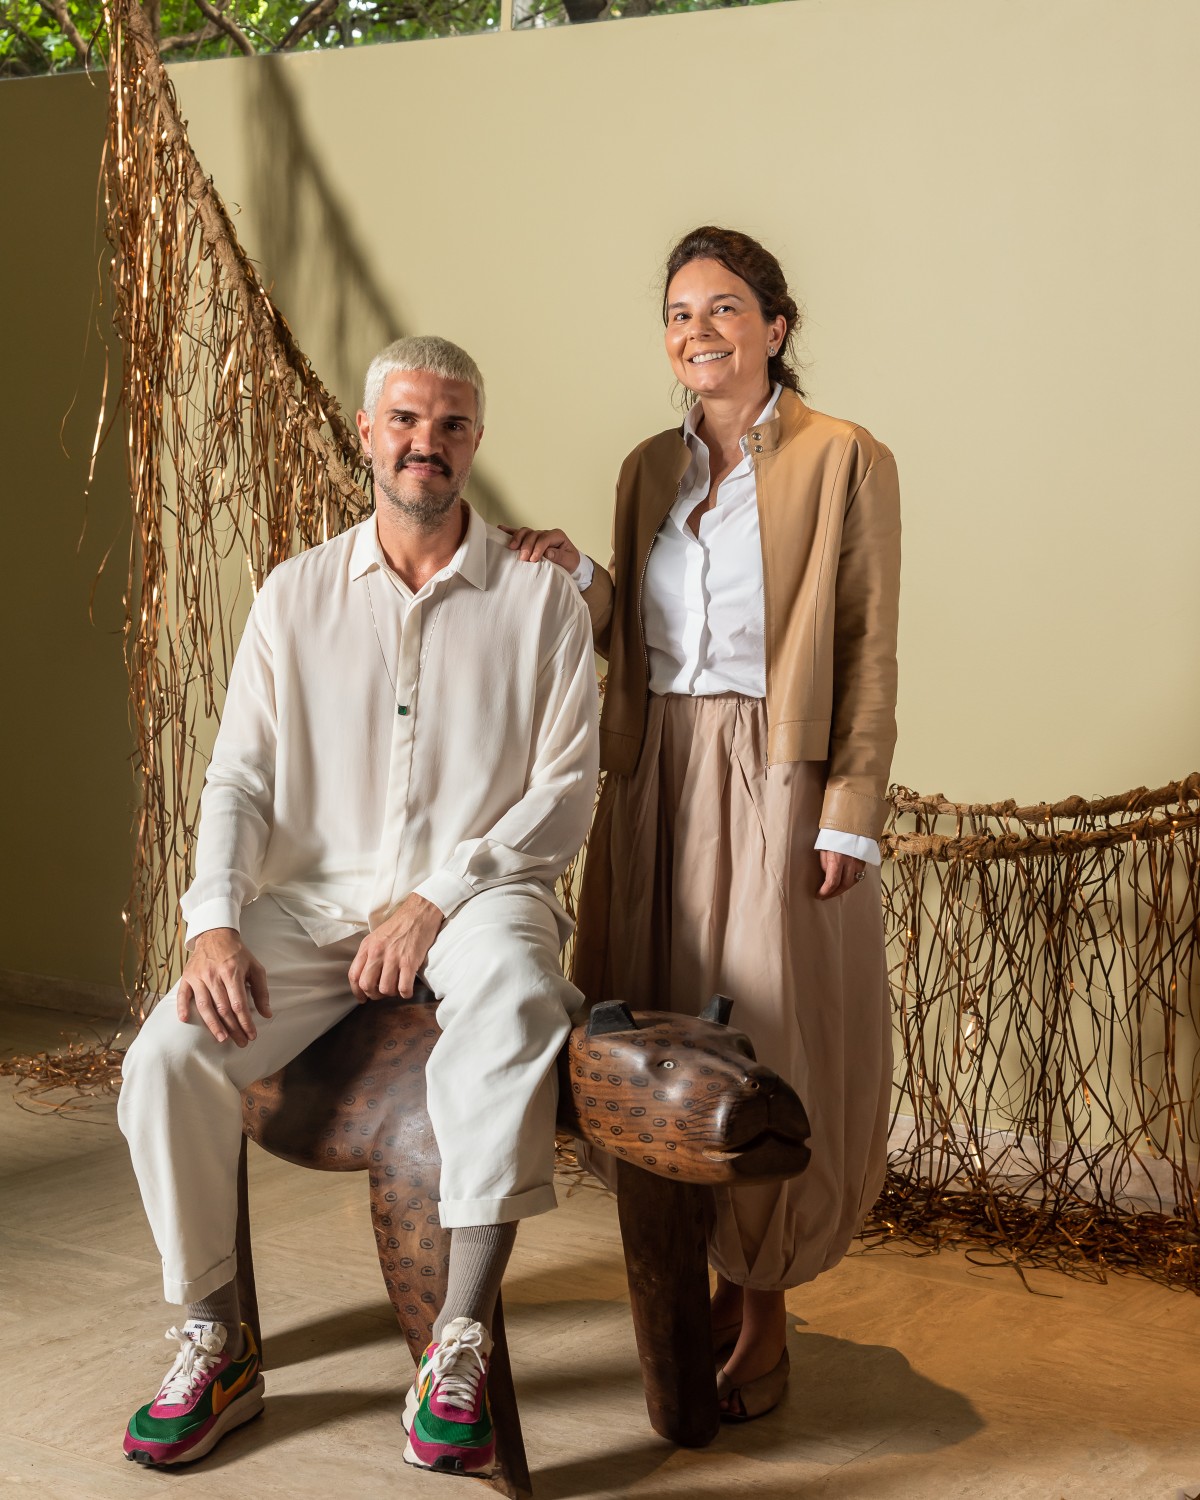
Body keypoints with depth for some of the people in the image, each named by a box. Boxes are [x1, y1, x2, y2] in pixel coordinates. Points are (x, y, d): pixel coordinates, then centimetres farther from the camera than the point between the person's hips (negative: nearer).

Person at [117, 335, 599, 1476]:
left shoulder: (538, 598, 3)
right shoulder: (297, 593, 10)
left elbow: (566, 790, -1)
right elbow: (240, 778, 6)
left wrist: (439, 899, -13)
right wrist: (215, 921, -11)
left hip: (475, 894, -2)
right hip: (313, 898, 3)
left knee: (515, 1005, -38)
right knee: (166, 1058, -21)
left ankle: (459, 1344, -32)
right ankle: (213, 1342, -2)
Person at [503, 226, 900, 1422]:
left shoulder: (843, 461, -4)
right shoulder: (650, 468, 13)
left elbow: (867, 655, -6)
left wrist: (849, 817, -12)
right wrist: (576, 580, -2)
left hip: (777, 785, -5)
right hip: (659, 781, 5)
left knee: (771, 1042, 0)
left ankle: (759, 1301, 14)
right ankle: (695, 1284, 22)